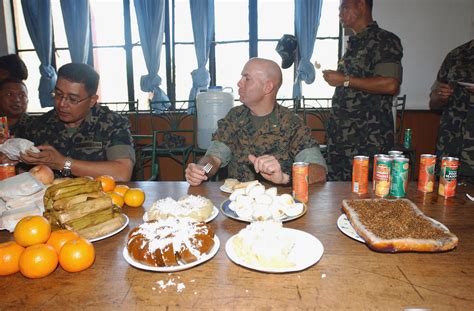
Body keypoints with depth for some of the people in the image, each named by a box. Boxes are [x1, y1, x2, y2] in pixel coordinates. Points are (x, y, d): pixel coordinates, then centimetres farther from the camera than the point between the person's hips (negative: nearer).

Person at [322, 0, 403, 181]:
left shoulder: (384, 41, -6)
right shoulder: (354, 43, 20)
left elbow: (390, 84, -21)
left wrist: (344, 80, -15)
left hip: (368, 139, -8)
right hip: (342, 137, 8)